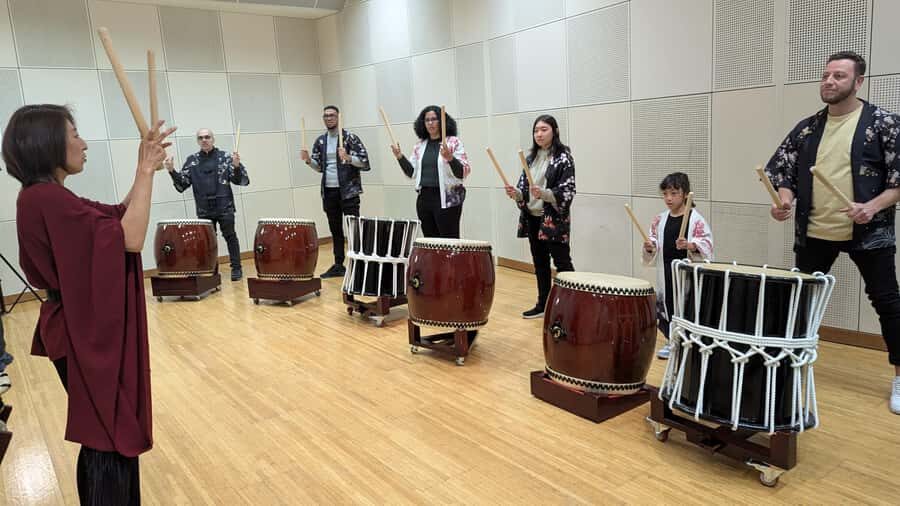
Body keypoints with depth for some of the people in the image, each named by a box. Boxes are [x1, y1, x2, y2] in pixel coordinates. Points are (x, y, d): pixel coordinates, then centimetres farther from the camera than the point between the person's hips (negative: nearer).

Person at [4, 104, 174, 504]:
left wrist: (144, 169, 4)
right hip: (89, 336, -10)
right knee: (111, 441, 3)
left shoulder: (46, 196, 8)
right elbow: (130, 237, -29)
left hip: (88, 329, 10)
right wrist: (146, 171, -23)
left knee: (101, 437, 23)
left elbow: (117, 216, 15)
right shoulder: (46, 198, -23)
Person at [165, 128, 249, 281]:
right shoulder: (192, 161, 9)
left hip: (224, 207, -3)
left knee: (230, 236, 2)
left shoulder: (225, 157, 1)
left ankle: (236, 268, 11)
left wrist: (237, 166, -21)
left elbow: (240, 180, -4)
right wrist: (172, 171, -8)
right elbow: (182, 185, 7)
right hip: (204, 210, 3)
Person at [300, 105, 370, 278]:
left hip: (348, 191, -6)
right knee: (335, 230, 12)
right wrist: (308, 160, -2)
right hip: (328, 192, 6)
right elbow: (319, 167, 17)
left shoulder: (350, 137, -5)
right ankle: (338, 265, 20)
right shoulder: (320, 141, 11)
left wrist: (348, 158, -26)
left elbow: (365, 162, -10)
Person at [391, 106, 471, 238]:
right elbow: (412, 173, 14)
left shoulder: (454, 142, -3)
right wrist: (400, 157, 0)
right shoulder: (420, 145, 13)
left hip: (447, 199, -5)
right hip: (424, 198, 5)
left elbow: (463, 173, -9)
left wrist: (450, 158, -25)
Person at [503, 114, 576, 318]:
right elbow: (524, 188, 14)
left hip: (554, 218, -7)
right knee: (539, 262, 13)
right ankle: (543, 304, 23)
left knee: (562, 263, -3)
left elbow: (567, 191, -15)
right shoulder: (531, 157, 12)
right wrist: (516, 193, -9)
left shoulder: (563, 157, -8)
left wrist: (544, 194, -30)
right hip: (532, 217, 7)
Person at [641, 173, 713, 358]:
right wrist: (649, 247, -10)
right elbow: (653, 242, 11)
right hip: (666, 274, 5)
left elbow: (706, 245, -13)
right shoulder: (660, 220, 6)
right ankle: (673, 342, 28)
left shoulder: (696, 220, -8)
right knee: (663, 309, 8)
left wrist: (690, 245, -30)